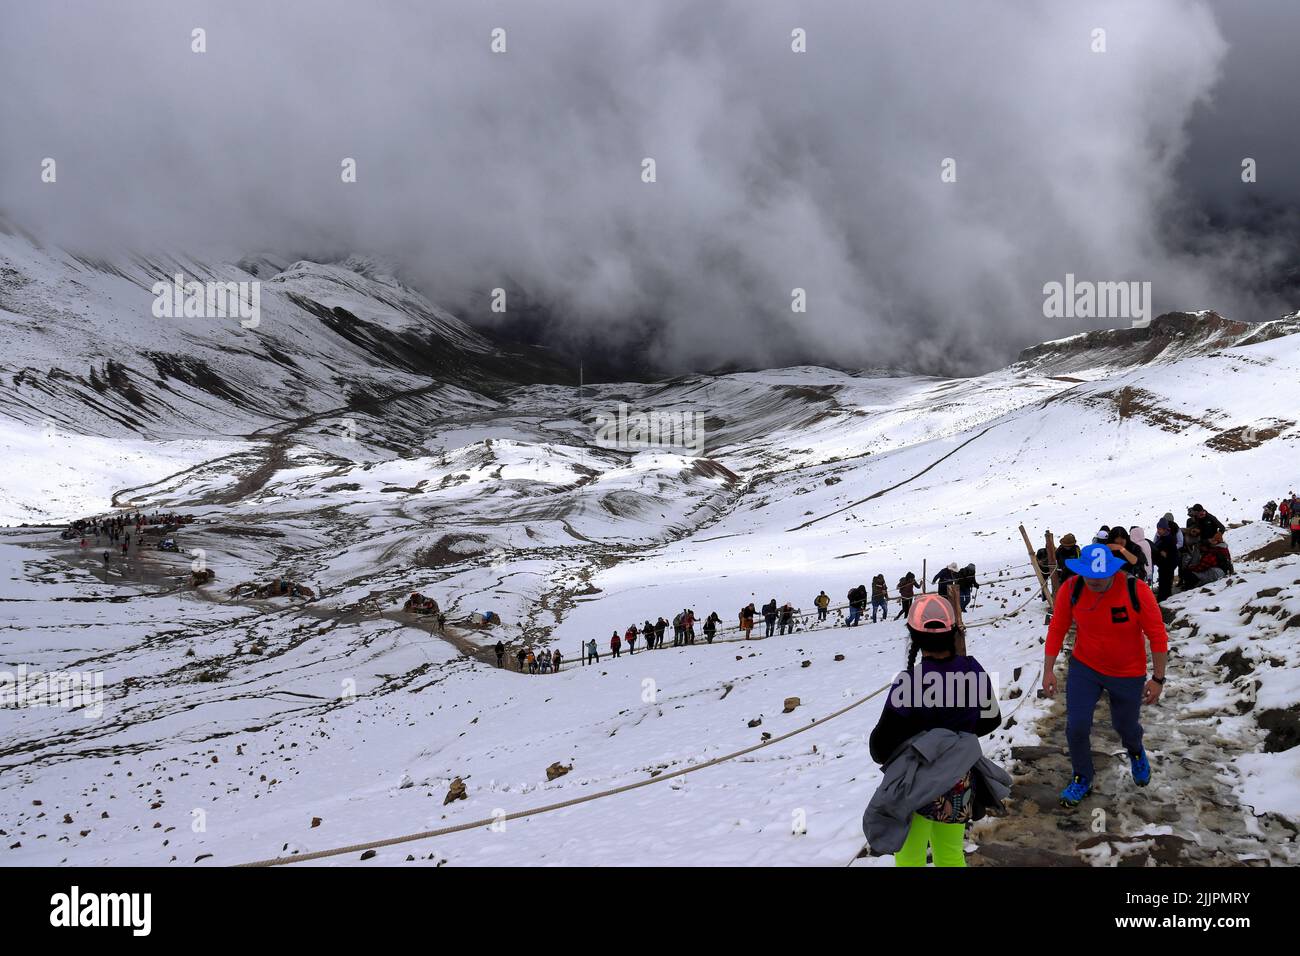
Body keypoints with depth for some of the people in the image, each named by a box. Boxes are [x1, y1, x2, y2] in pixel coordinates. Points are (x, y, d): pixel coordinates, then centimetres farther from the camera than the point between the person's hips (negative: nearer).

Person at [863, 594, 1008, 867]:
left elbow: (882, 744, -17)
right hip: (958, 783, 5)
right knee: (951, 855, 23)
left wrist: (882, 755, 6)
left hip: (916, 786, -5)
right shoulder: (974, 671, -11)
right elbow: (992, 720, 7)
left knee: (909, 859, 13)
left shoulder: (909, 682, -25)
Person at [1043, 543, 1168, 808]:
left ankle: (1135, 751, 56)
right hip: (1084, 668, 1)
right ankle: (1081, 778, 23)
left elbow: (1158, 636, -16)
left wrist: (1158, 679, -12)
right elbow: (1057, 629, -6)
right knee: (1076, 726, -4)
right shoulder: (1070, 591, -20)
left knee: (1125, 726, 18)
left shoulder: (1137, 591, -26)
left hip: (1128, 675, -1)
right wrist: (1048, 670, -5)